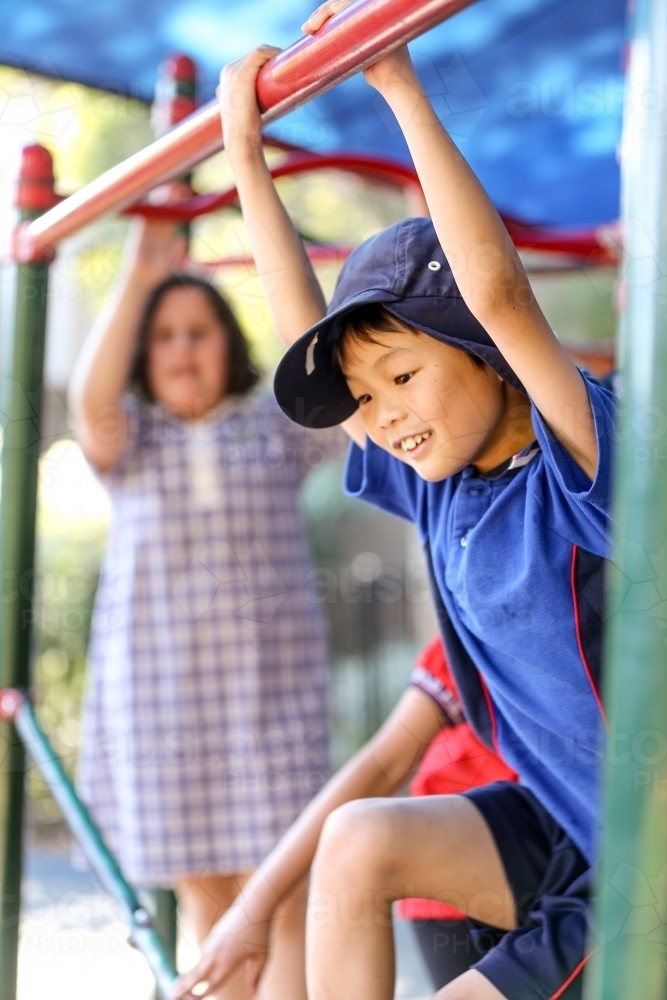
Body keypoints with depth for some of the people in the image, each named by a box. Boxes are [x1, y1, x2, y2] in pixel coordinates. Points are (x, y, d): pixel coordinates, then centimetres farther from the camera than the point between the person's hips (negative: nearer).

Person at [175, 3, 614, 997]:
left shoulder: (580, 468, -18)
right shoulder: (443, 490, 2)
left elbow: (497, 292, -34)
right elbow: (307, 334, 7)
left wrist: (402, 87, -31)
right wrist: (247, 157, 8)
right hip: (558, 825, 7)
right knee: (359, 841, -10)